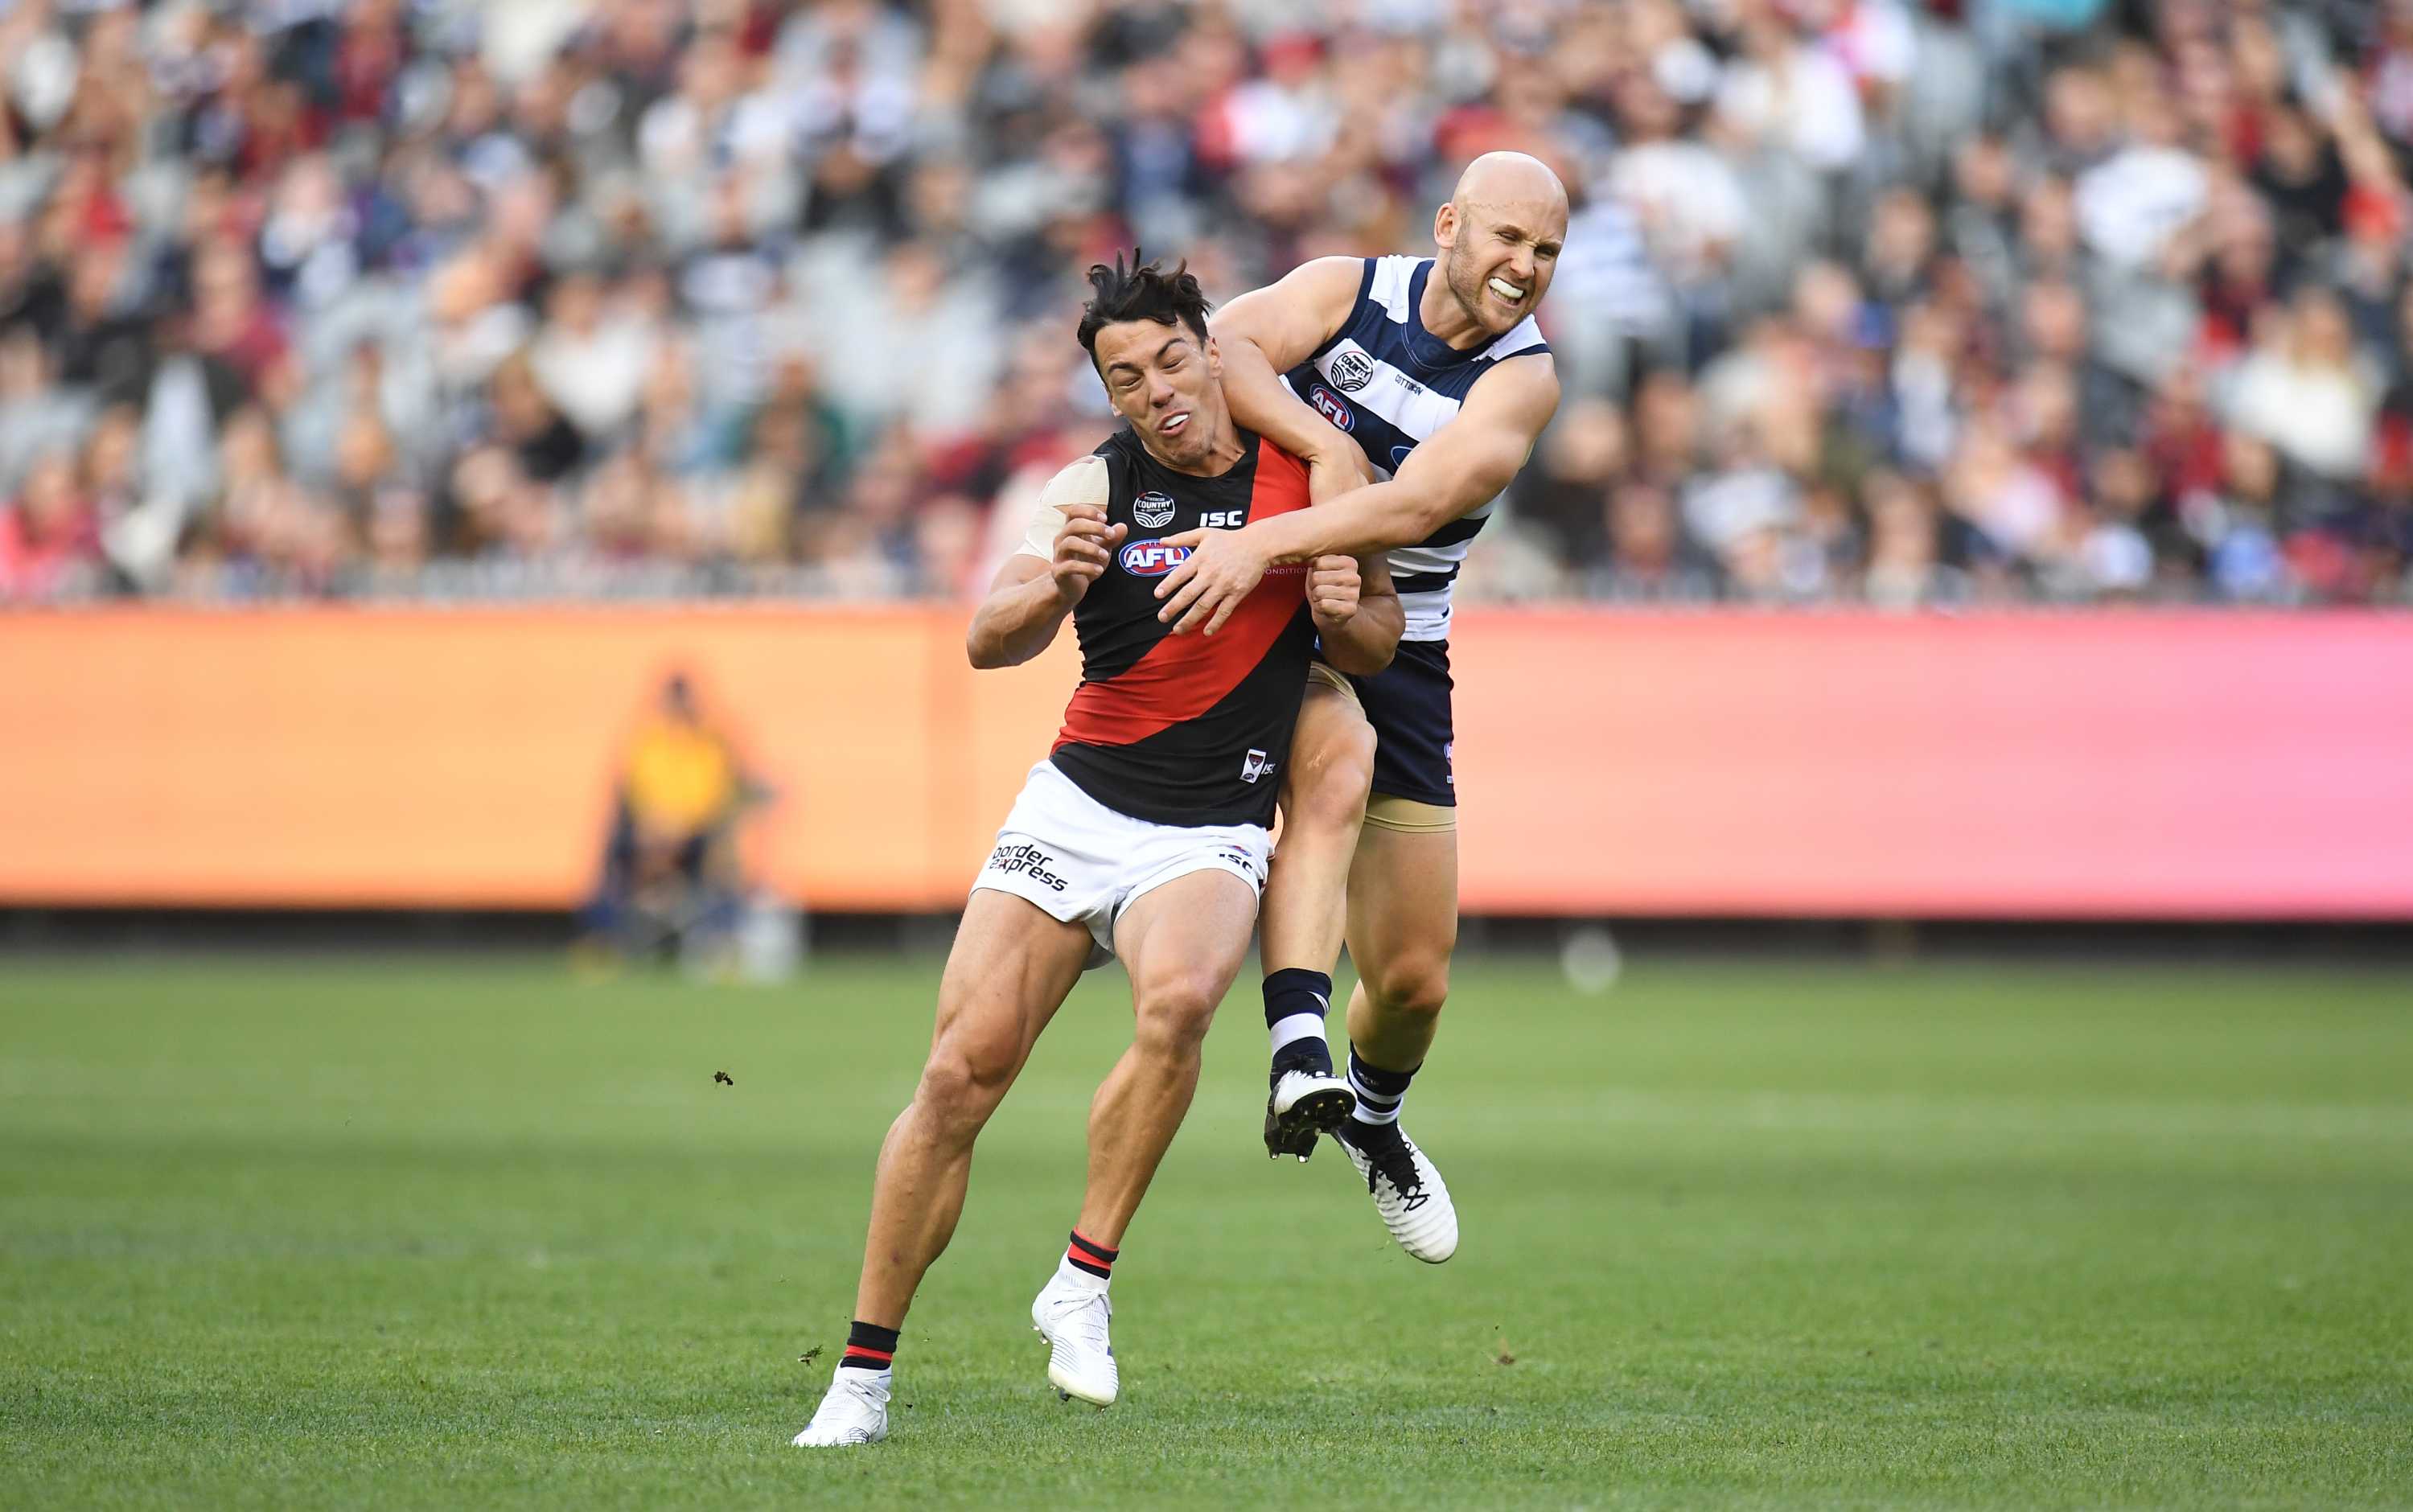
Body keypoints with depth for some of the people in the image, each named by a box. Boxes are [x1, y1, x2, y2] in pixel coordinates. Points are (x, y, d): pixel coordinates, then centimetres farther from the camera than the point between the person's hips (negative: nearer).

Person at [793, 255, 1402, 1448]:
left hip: (1210, 836, 0)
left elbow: (1374, 646, 12)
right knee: (961, 1073, -8)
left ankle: (1082, 1287, -19)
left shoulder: (1311, 469, 0)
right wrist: (1053, 586, -38)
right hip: (1072, 810, 0)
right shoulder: (1094, 489, -4)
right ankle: (864, 1373, 3)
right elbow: (990, 638, -17)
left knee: (1178, 1001, -33)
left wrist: (1349, 611, -11)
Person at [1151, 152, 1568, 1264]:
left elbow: (1417, 504, -25)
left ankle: (1374, 1110, 36)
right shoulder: (1350, 291, -5)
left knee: (1415, 978, 2)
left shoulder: (1522, 377, -9)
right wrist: (1327, 448, -30)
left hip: (1397, 651, 2)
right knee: (1338, 758, -37)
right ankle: (1297, 1055, -42)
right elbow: (1219, 349, -22)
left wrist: (1270, 542, -37)